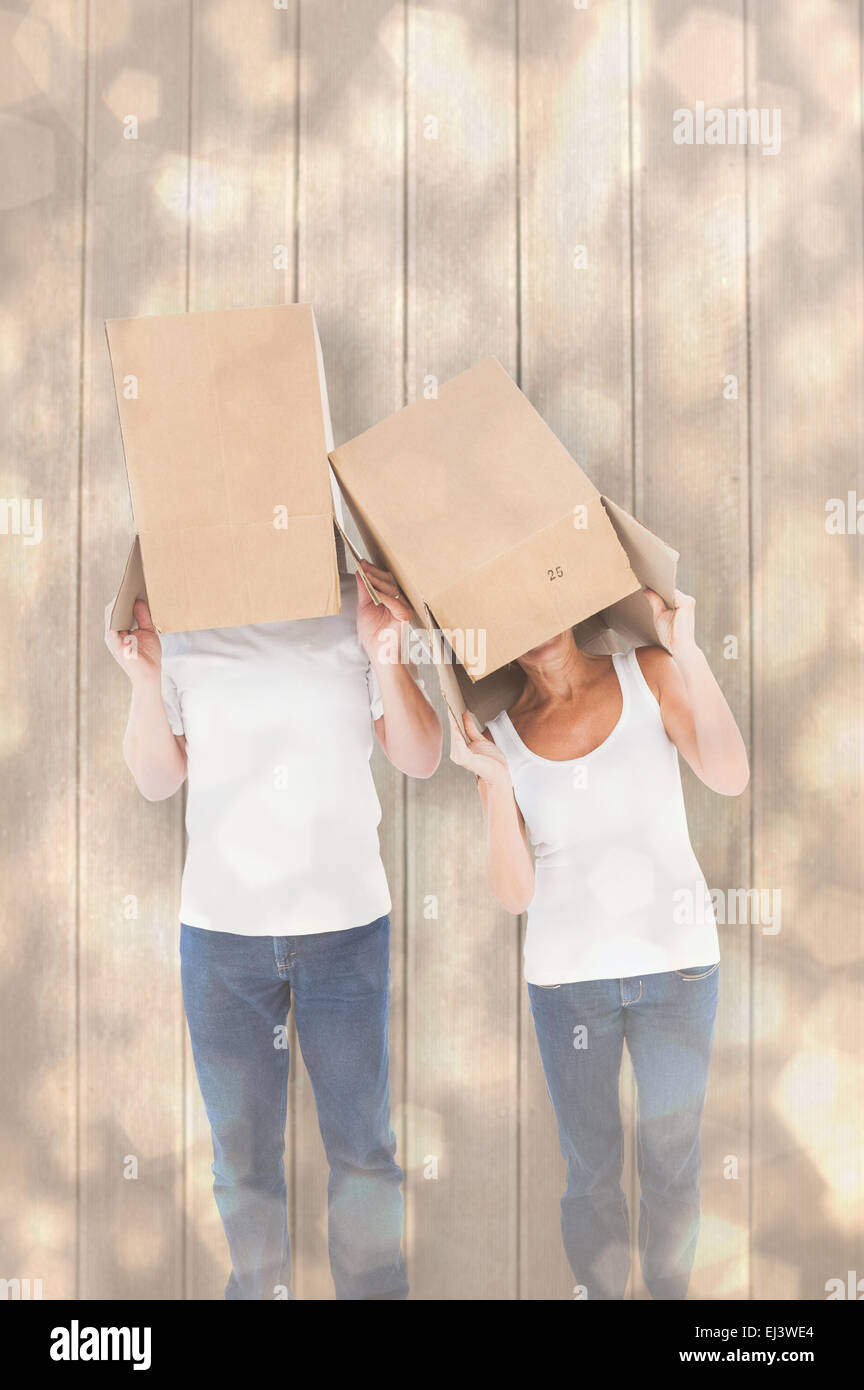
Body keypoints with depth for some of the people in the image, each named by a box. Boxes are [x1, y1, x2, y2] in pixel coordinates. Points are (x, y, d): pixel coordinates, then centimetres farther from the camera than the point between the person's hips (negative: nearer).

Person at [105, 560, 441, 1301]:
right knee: (244, 1155, 12)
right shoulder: (183, 626, -1)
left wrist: (386, 658, -15)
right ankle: (258, 1288, 31)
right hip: (221, 929, 1)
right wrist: (146, 679, -10)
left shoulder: (358, 611, -3)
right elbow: (156, 780, 5)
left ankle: (376, 1289, 28)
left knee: (363, 1147, 9)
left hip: (347, 924, 0)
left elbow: (421, 759, -1)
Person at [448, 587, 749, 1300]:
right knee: (592, 1174, 11)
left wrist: (688, 651, -25)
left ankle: (668, 1289, 36)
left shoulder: (649, 673, -5)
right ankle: (601, 1290, 33)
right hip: (568, 973, 0)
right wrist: (496, 783, -21)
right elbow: (515, 892, -7)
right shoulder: (499, 733, -3)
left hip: (677, 956, 0)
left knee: (672, 1163, 14)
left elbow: (730, 776, -19)